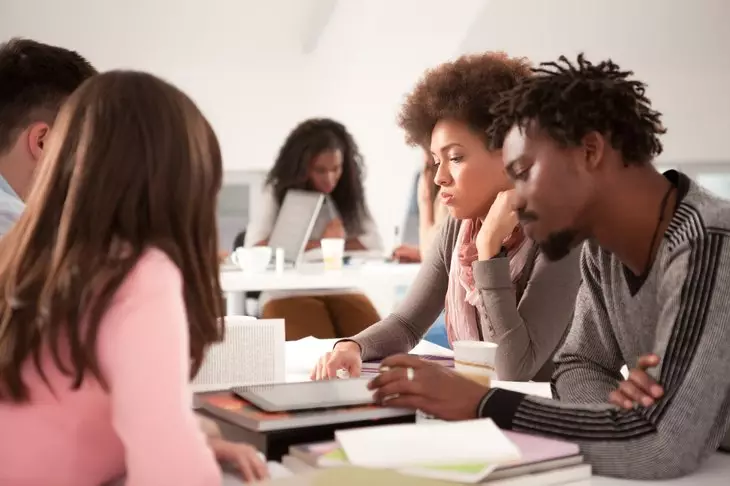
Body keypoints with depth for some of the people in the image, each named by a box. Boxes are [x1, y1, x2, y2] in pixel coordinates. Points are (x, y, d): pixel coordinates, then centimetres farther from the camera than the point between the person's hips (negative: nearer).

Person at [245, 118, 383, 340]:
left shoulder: (350, 193, 7)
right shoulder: (278, 192, 1)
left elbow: (374, 242, -3)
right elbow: (255, 246, -14)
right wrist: (318, 243, -17)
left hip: (340, 291, 3)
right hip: (287, 294, -3)